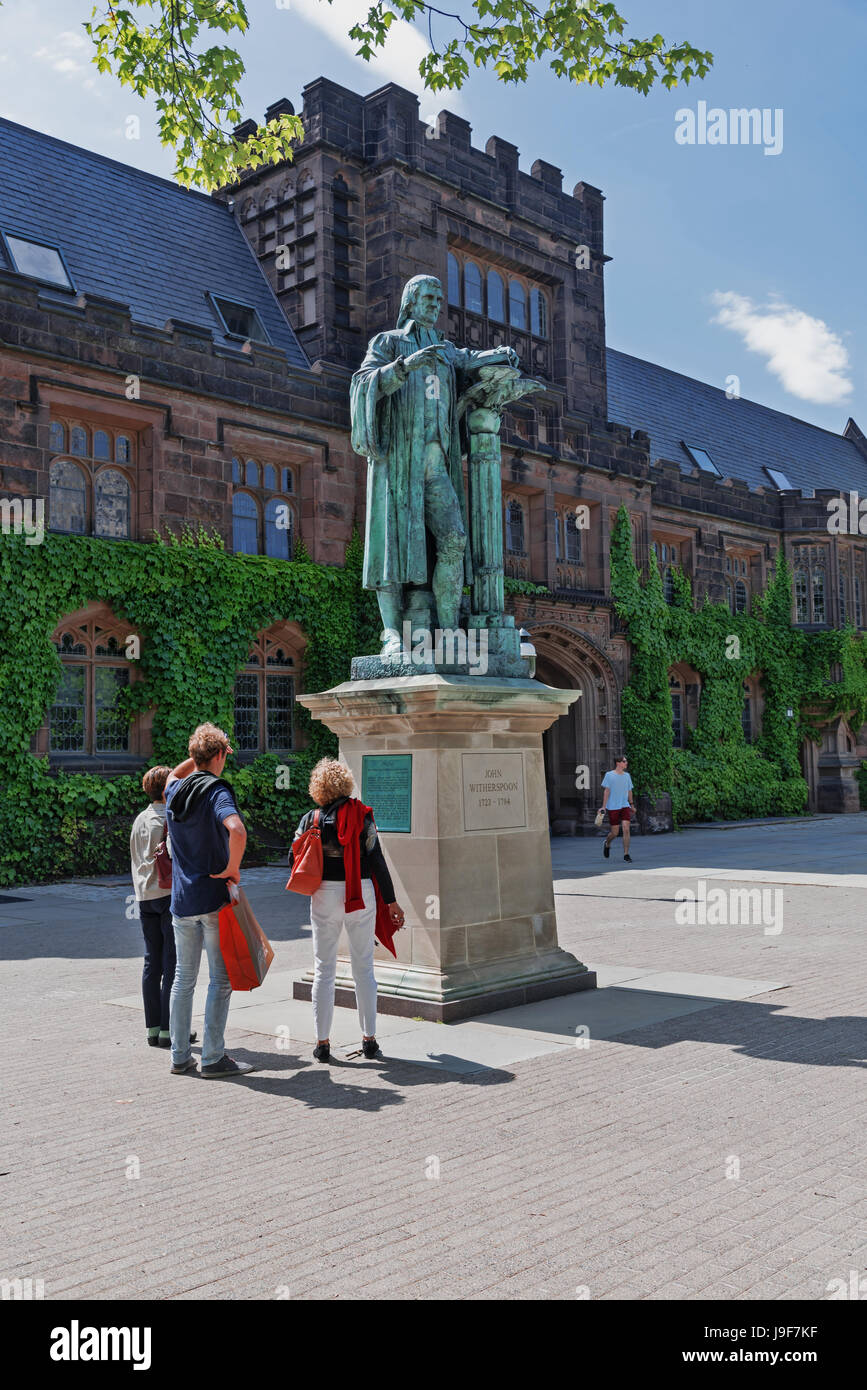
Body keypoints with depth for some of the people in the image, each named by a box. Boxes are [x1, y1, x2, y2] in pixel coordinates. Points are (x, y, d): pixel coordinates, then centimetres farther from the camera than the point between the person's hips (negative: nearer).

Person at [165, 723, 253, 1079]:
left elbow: (176, 774, 35)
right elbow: (237, 830, -32)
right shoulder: (217, 791, -13)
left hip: (181, 900, 6)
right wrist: (232, 869, -18)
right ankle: (213, 1057, 4)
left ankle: (180, 1056, 20)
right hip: (214, 899, -6)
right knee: (221, 980, 2)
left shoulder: (174, 791, 7)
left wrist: (200, 755, 25)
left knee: (183, 978, 14)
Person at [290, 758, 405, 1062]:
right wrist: (391, 902, 1)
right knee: (364, 968, 10)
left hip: (325, 896, 0)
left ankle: (322, 1042, 10)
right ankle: (369, 1039, 14)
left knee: (324, 969, 8)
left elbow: (294, 860, -2)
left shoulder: (311, 819, -3)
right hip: (362, 894, 1)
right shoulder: (363, 816, -2)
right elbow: (377, 860, -4)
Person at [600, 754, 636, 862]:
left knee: (626, 829, -12)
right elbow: (606, 791, -4)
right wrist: (604, 806, -9)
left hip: (625, 806, 3)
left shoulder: (627, 776, 10)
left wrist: (632, 805, 22)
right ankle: (607, 843, 34)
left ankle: (626, 854, -6)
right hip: (613, 807, -3)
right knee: (615, 832, 1)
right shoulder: (609, 775, -3)